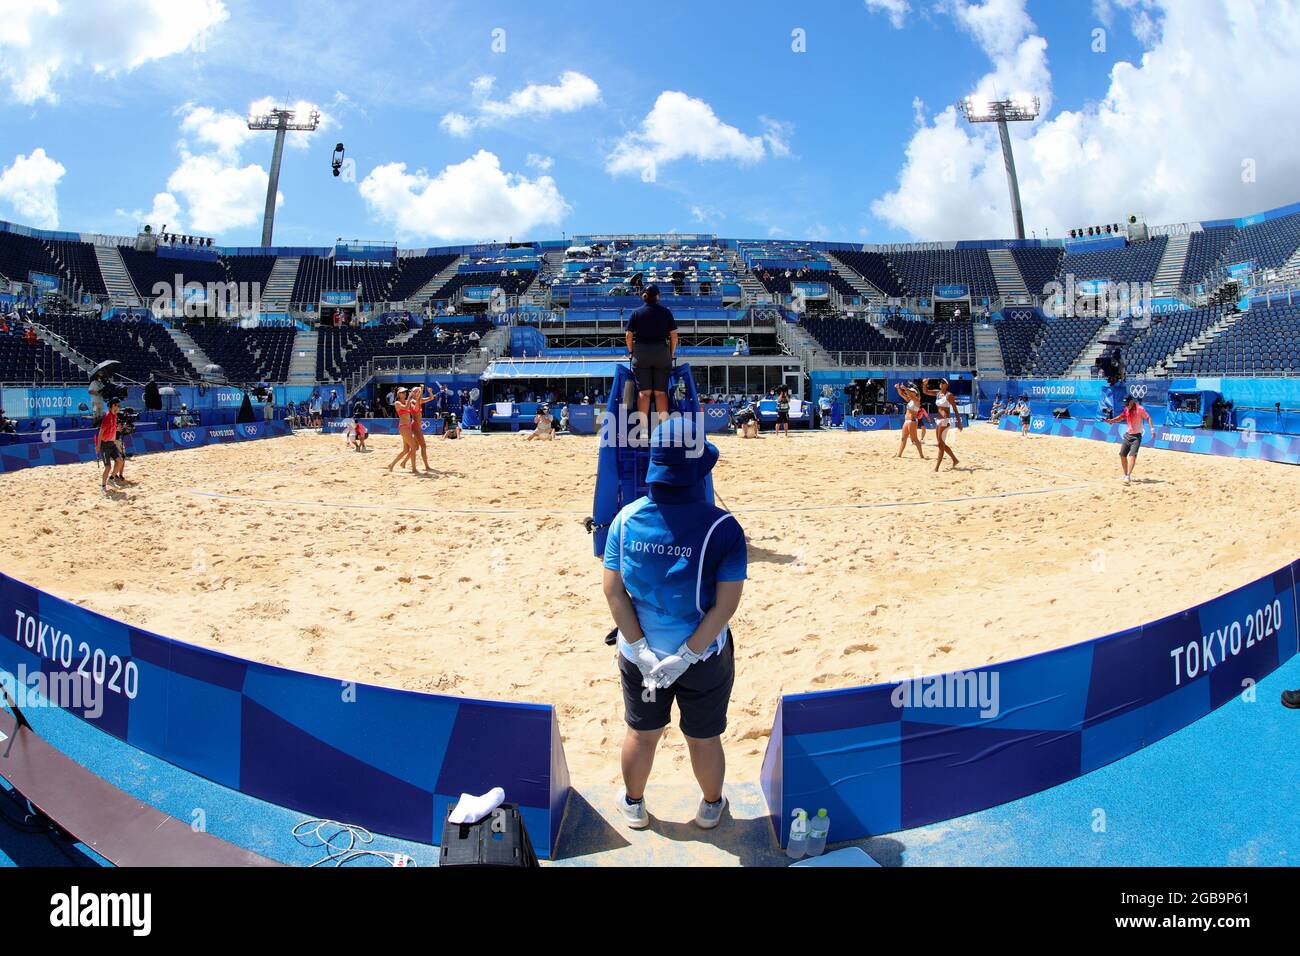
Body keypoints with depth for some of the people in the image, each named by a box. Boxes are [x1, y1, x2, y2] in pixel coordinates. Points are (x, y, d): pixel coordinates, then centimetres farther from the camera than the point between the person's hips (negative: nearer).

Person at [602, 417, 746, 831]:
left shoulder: (626, 518, -12)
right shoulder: (722, 526, -20)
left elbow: (613, 591, -11)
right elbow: (726, 605, -21)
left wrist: (643, 652, -11)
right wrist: (684, 658, -16)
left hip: (638, 653, 2)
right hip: (706, 658, -2)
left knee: (642, 733, 24)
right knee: (704, 738, 21)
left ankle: (633, 805, 46)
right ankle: (711, 807, 45)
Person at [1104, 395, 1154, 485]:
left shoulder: (1140, 409, -12)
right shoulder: (1126, 410, 6)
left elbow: (1148, 418, -13)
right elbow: (1120, 417, 7)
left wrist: (1152, 429, -23)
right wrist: (1111, 420, -12)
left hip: (1136, 436, -7)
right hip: (1127, 435, 7)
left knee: (1132, 455, -20)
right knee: (1122, 455, 7)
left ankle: (1128, 476, -27)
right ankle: (1126, 475, 22)